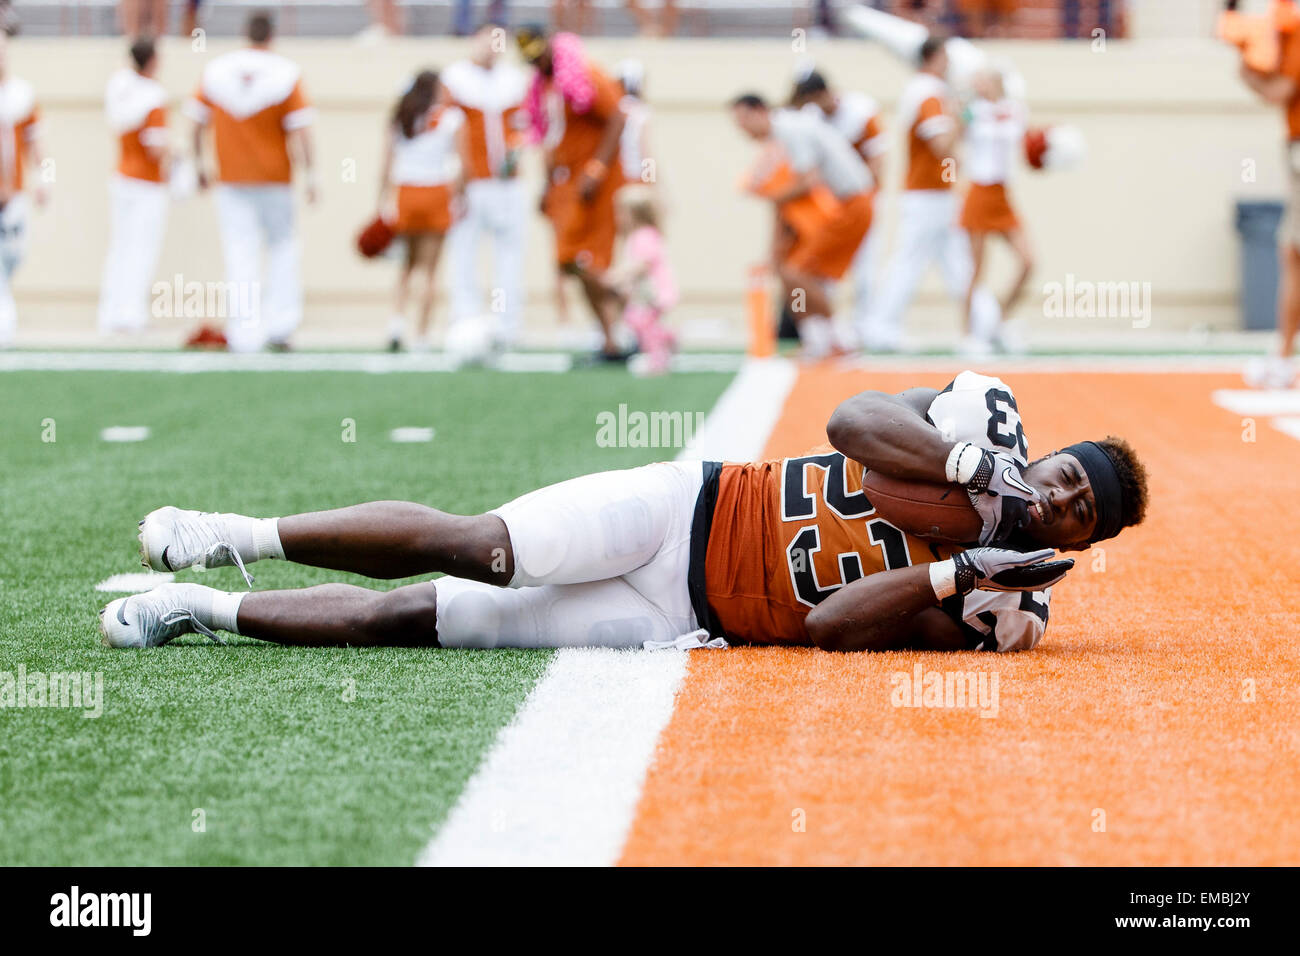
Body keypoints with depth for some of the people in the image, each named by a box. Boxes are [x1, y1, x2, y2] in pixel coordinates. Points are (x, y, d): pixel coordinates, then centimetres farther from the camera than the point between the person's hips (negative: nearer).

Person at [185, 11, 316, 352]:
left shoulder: (215, 70, 0)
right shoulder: (285, 73, -7)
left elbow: (197, 121, 6)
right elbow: (300, 129, -11)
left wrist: (199, 164, 17)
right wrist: (310, 175, -7)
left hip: (231, 179, 1)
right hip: (275, 177, -1)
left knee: (240, 251, 1)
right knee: (282, 247, 14)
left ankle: (245, 335, -4)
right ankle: (279, 324, 6)